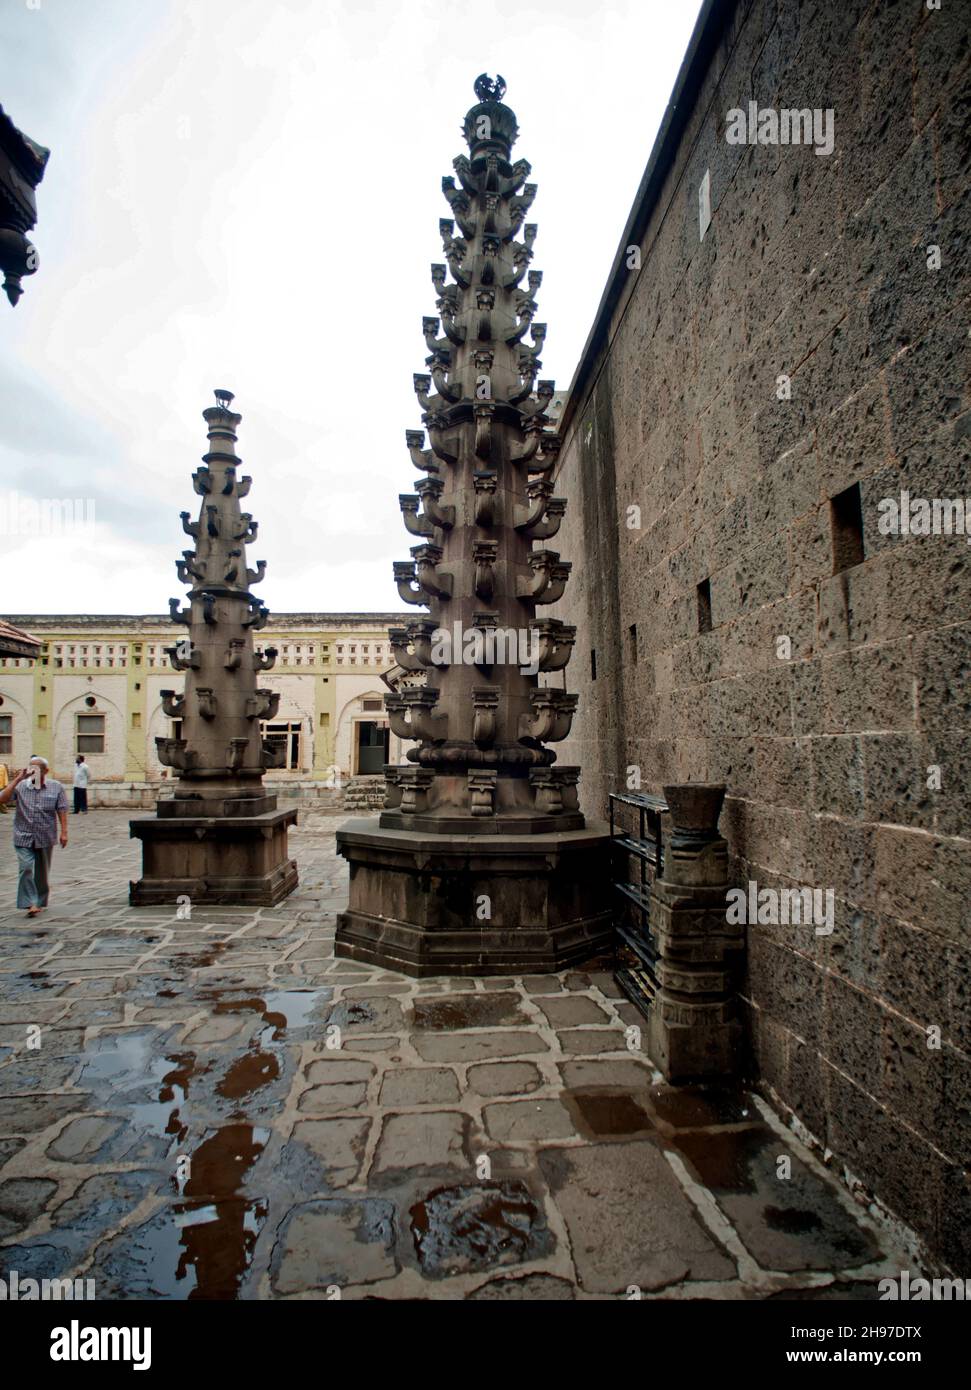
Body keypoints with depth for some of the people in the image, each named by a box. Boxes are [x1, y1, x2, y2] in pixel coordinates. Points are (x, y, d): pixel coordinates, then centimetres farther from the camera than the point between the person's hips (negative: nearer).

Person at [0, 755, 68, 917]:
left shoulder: (56, 787, 0)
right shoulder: (20, 786, 0)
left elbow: (62, 811, -1)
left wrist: (64, 832, -6)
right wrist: (18, 779, -17)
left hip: (45, 838, 1)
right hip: (23, 837, -1)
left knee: (42, 872, 12)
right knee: (26, 868, -13)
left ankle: (41, 902, 28)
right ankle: (31, 903, -9)